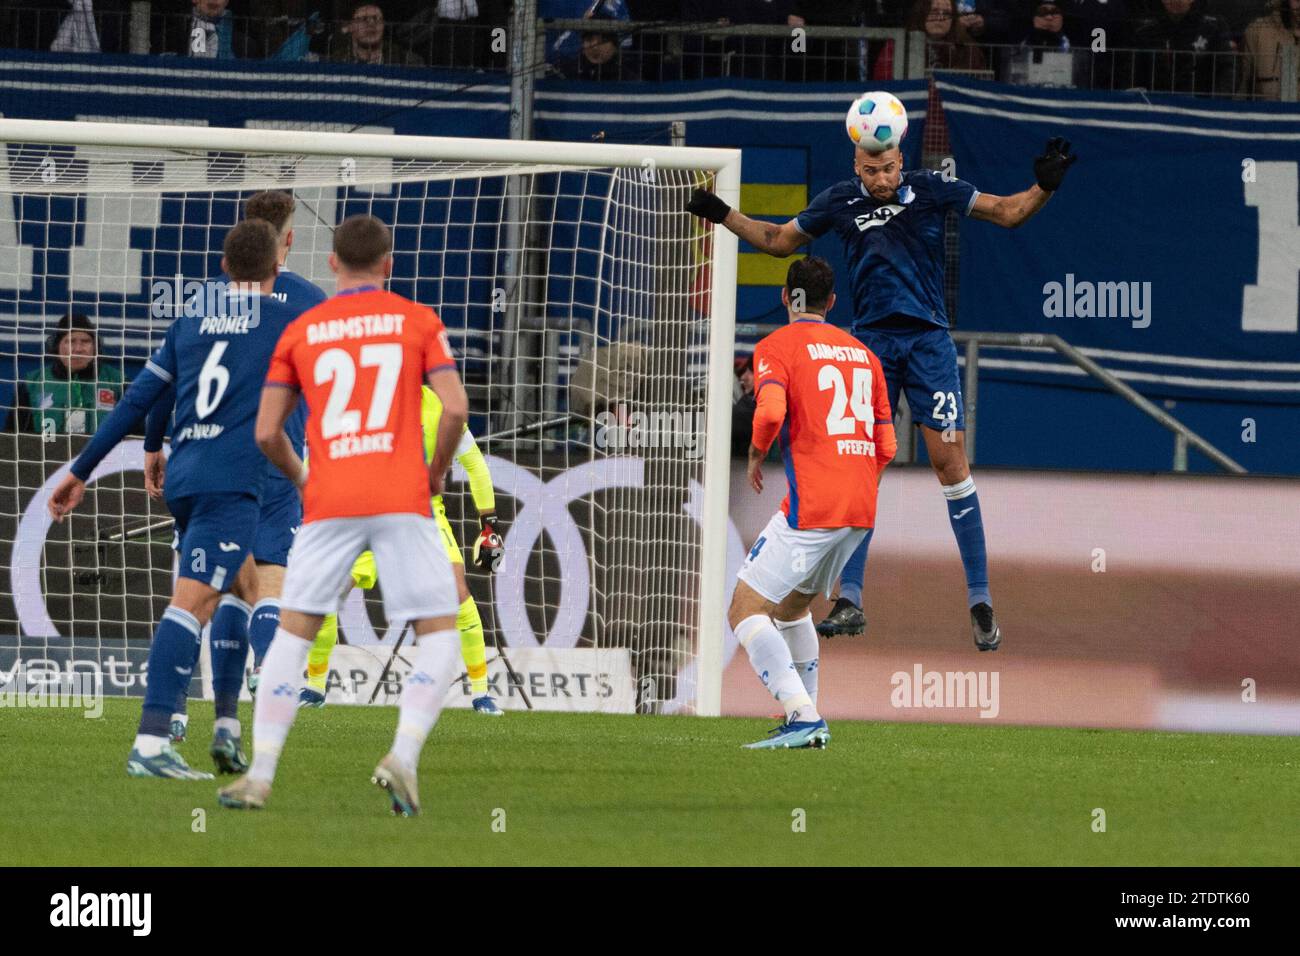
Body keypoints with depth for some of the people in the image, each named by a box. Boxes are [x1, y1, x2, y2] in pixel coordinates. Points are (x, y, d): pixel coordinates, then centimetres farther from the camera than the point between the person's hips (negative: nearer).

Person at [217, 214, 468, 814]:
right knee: (439, 637, 5)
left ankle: (259, 776, 3)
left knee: (292, 633, 11)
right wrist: (437, 472, 13)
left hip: (328, 504, 2)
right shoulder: (418, 321, 6)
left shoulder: (300, 332, 11)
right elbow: (455, 409, -4)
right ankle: (403, 758, -16)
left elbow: (267, 432, 9)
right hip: (402, 498, -2)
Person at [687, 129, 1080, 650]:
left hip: (928, 339, -2)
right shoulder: (840, 201, 3)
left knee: (951, 464, -7)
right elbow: (779, 240, 19)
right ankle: (850, 601, 1)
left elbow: (1007, 212, 1)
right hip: (871, 342, 2)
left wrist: (1044, 186, -16)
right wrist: (723, 215, 9)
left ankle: (980, 601, -2)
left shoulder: (930, 190, -3)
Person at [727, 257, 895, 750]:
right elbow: (886, 446, 17)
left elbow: (771, 412, -21)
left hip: (812, 506, -8)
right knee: (792, 604, 26)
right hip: (861, 510, 8)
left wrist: (756, 455, -1)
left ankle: (804, 717, -22)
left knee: (746, 611, -6)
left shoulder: (776, 347, -3)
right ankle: (803, 720, 25)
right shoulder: (862, 353, 17)